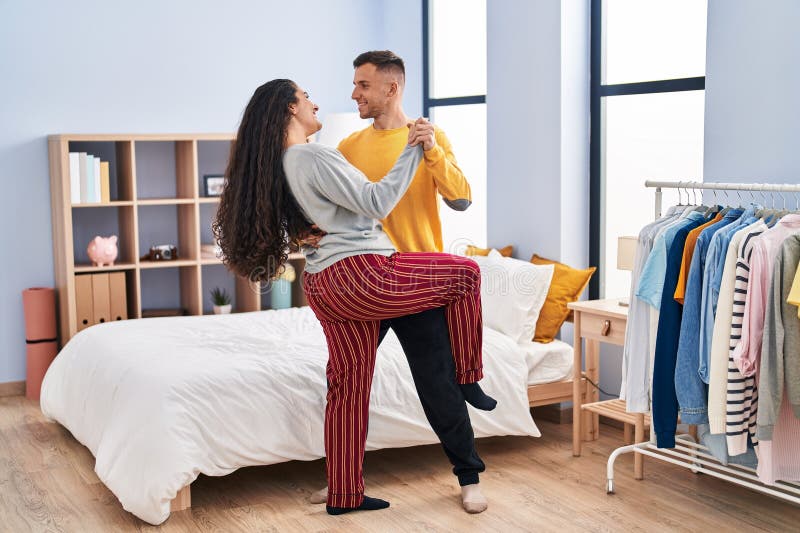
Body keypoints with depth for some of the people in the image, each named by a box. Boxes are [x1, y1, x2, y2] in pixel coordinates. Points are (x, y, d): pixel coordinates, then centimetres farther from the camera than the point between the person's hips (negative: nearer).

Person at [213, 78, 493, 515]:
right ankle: (467, 378, 16)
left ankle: (344, 495, 18)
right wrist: (412, 150, -8)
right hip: (362, 274, -9)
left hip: (324, 284, 9)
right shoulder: (315, 158, -13)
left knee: (349, 383, 12)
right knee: (464, 273, 6)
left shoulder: (277, 165, 16)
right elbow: (376, 202, -14)